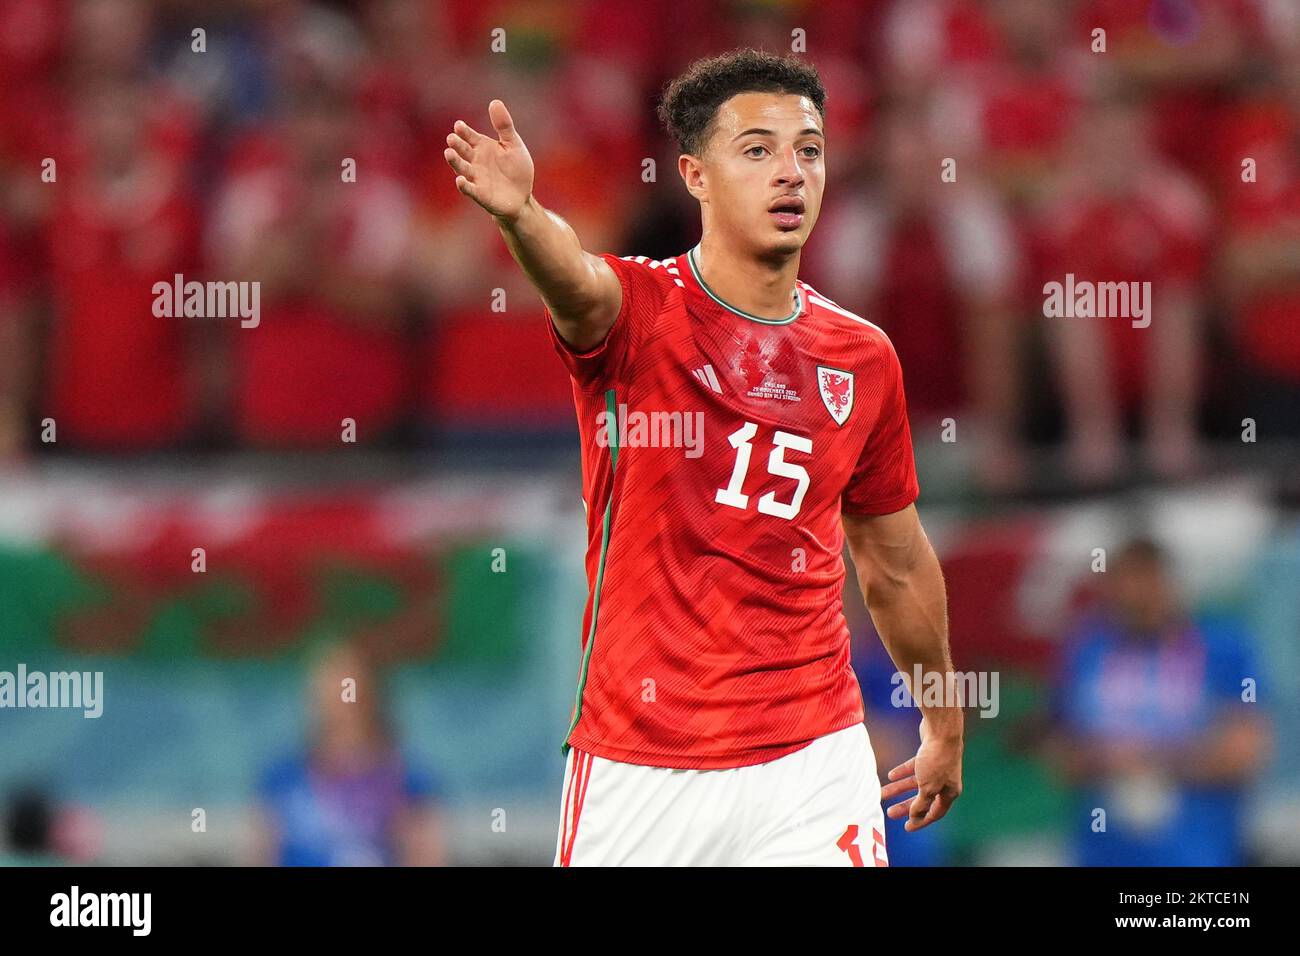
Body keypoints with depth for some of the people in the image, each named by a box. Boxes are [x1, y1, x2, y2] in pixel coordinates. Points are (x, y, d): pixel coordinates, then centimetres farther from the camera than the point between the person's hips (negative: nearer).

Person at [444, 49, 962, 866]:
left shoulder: (863, 360, 6)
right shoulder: (638, 310, -6)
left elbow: (895, 561, 19)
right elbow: (576, 278, -31)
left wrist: (946, 726, 28)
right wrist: (519, 212, -55)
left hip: (814, 765, 3)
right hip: (635, 766, -3)